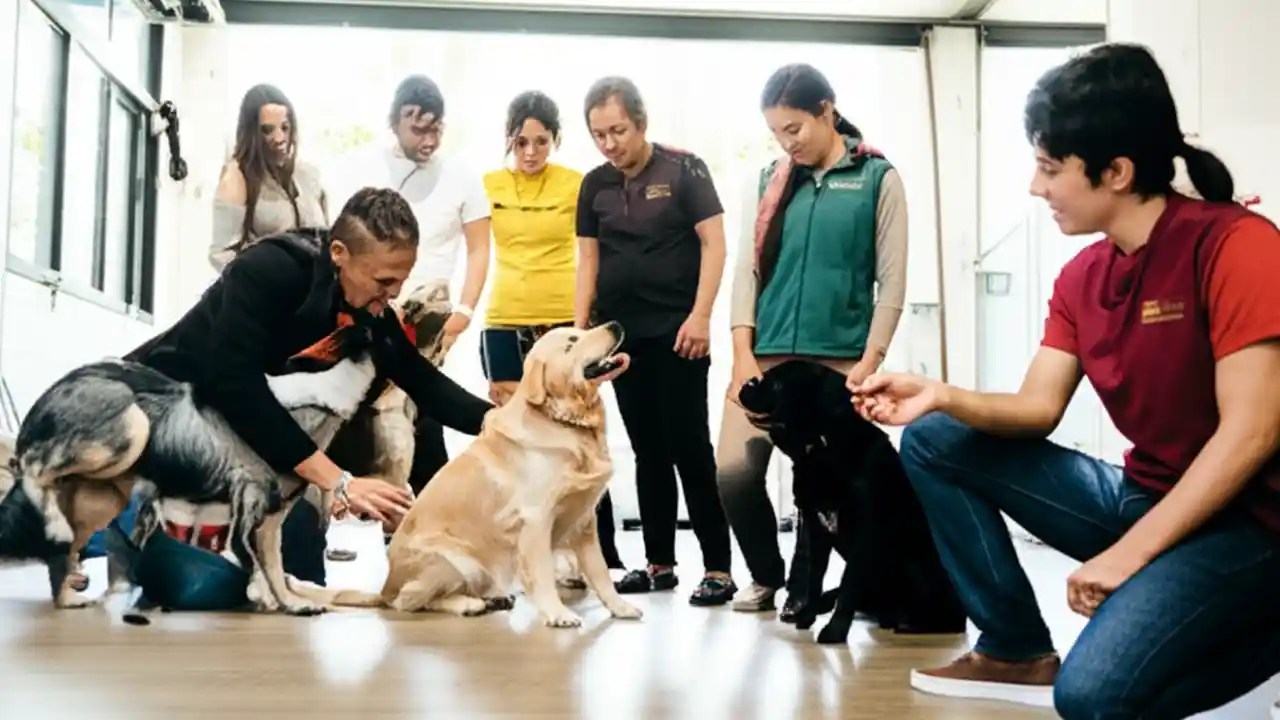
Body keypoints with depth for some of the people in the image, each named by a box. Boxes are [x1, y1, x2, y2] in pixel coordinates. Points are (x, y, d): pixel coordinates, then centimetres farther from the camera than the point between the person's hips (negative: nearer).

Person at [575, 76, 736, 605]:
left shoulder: (683, 170, -4)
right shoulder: (594, 185, 10)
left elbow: (714, 244, -8)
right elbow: (588, 260, 12)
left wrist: (701, 316, -16)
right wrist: (579, 328, 5)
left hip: (677, 331, -5)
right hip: (621, 334, 5)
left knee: (690, 447, -6)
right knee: (648, 451, 10)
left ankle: (718, 568, 0)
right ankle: (659, 562, 18)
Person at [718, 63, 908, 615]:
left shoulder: (878, 178, 2)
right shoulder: (773, 179, 12)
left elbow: (892, 280, -1)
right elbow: (748, 265, 8)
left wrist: (869, 362, -9)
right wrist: (743, 352, -2)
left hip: (838, 358, -3)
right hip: (768, 354, 3)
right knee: (733, 472, -7)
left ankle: (803, 588, 23)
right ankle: (766, 575, 17)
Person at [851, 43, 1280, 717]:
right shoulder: (1080, 276, 6)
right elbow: (1038, 408, 4)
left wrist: (1130, 554, -23)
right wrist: (941, 396, -15)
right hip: (1142, 498, 8)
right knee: (934, 441, 2)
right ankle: (1019, 650, 7)